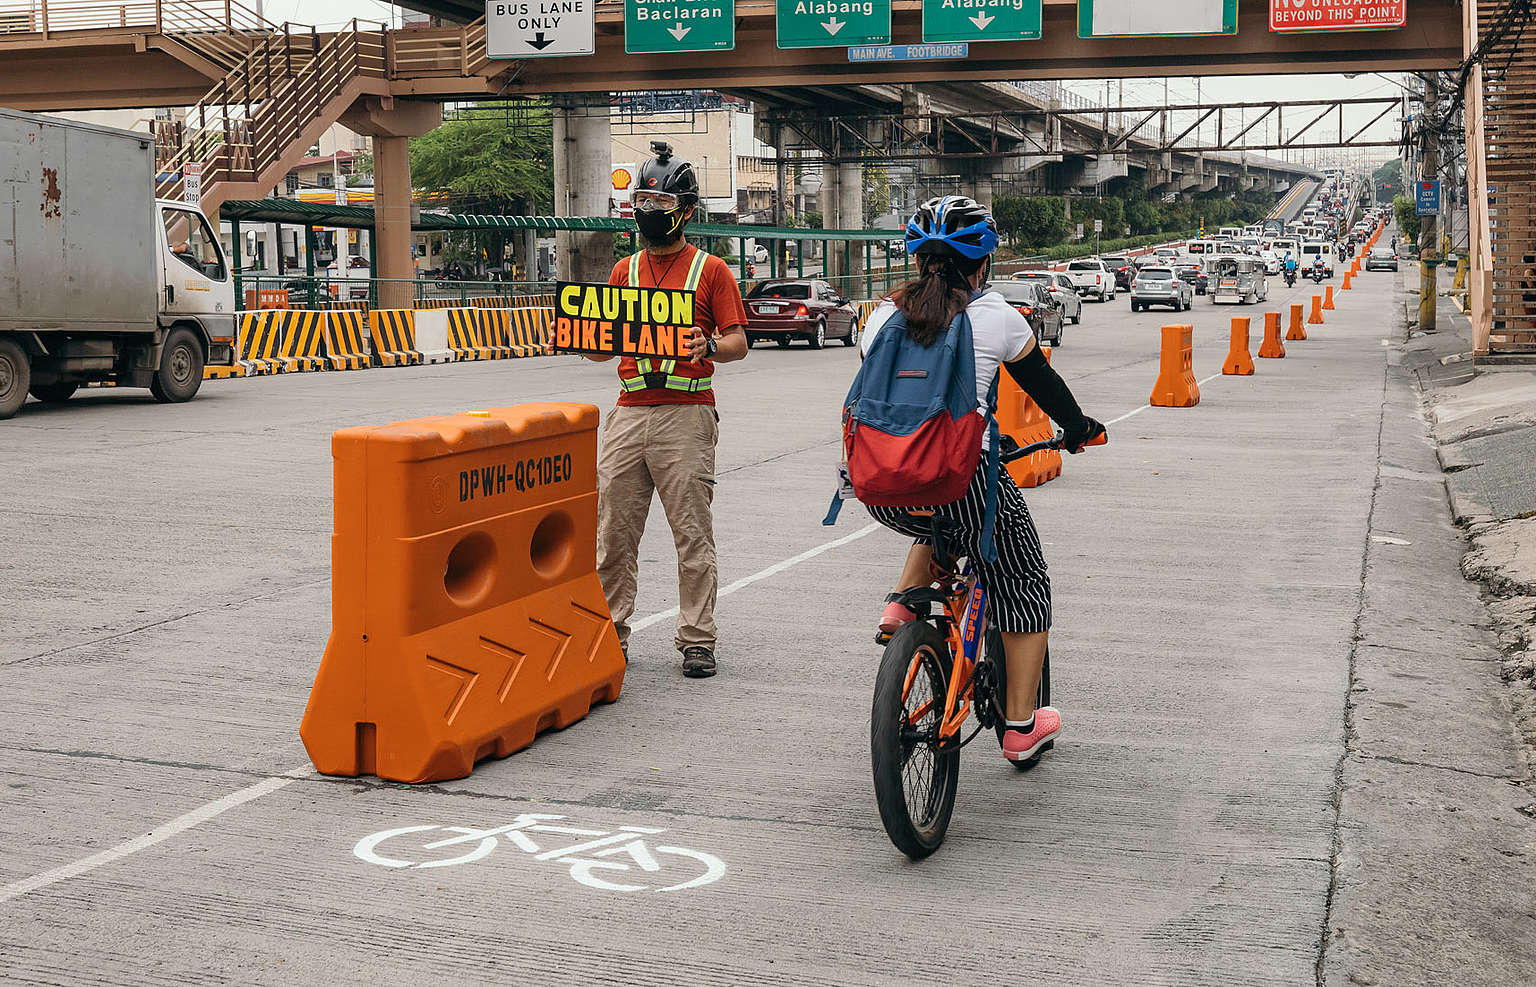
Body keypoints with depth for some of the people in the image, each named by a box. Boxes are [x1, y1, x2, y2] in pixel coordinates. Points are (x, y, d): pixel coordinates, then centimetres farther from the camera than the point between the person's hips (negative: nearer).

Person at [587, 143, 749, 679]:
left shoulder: (711, 269, 4)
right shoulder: (624, 270, 17)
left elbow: (739, 343, -1)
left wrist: (709, 346, -22)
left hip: (686, 415, -4)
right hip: (629, 411, 4)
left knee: (693, 534, -2)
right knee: (614, 531, 5)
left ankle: (697, 640, 5)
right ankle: (610, 632, 16)